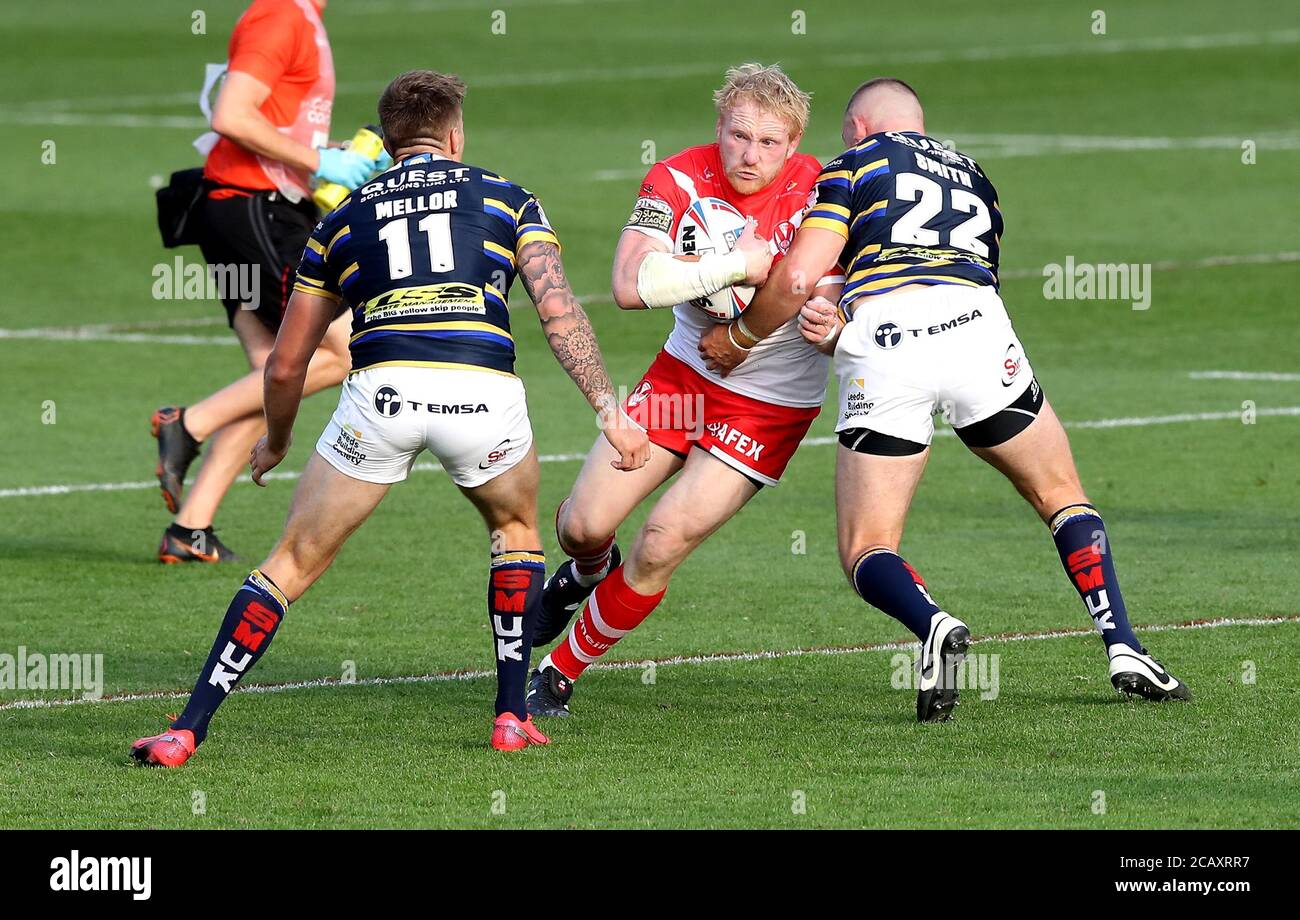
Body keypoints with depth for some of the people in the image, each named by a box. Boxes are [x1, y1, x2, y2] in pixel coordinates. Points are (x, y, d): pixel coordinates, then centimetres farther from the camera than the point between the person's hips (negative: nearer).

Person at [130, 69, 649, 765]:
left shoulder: (342, 220, 25)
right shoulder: (505, 198, 22)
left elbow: (285, 366, 28)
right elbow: (560, 312, 7)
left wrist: (275, 443, 45)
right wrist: (609, 412, 6)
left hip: (381, 391, 0)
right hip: (484, 393, 0)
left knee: (293, 563, 12)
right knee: (516, 529, 31)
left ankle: (186, 732, 5)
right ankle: (512, 716, 23)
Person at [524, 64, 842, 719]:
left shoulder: (816, 195, -18)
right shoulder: (679, 179, -14)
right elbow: (630, 285, -26)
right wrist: (737, 265, -31)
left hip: (771, 403, -3)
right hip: (686, 370, 3)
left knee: (660, 547, -12)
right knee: (583, 526, -1)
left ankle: (561, 675, 10)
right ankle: (587, 573, 40)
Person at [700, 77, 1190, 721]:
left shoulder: (853, 166, 20)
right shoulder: (973, 178, 35)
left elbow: (795, 278, 8)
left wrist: (735, 342, 25)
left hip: (880, 348, -3)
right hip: (976, 329, 3)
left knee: (867, 551, 7)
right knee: (1061, 497, 24)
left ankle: (934, 626, -24)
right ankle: (1123, 650, 9)